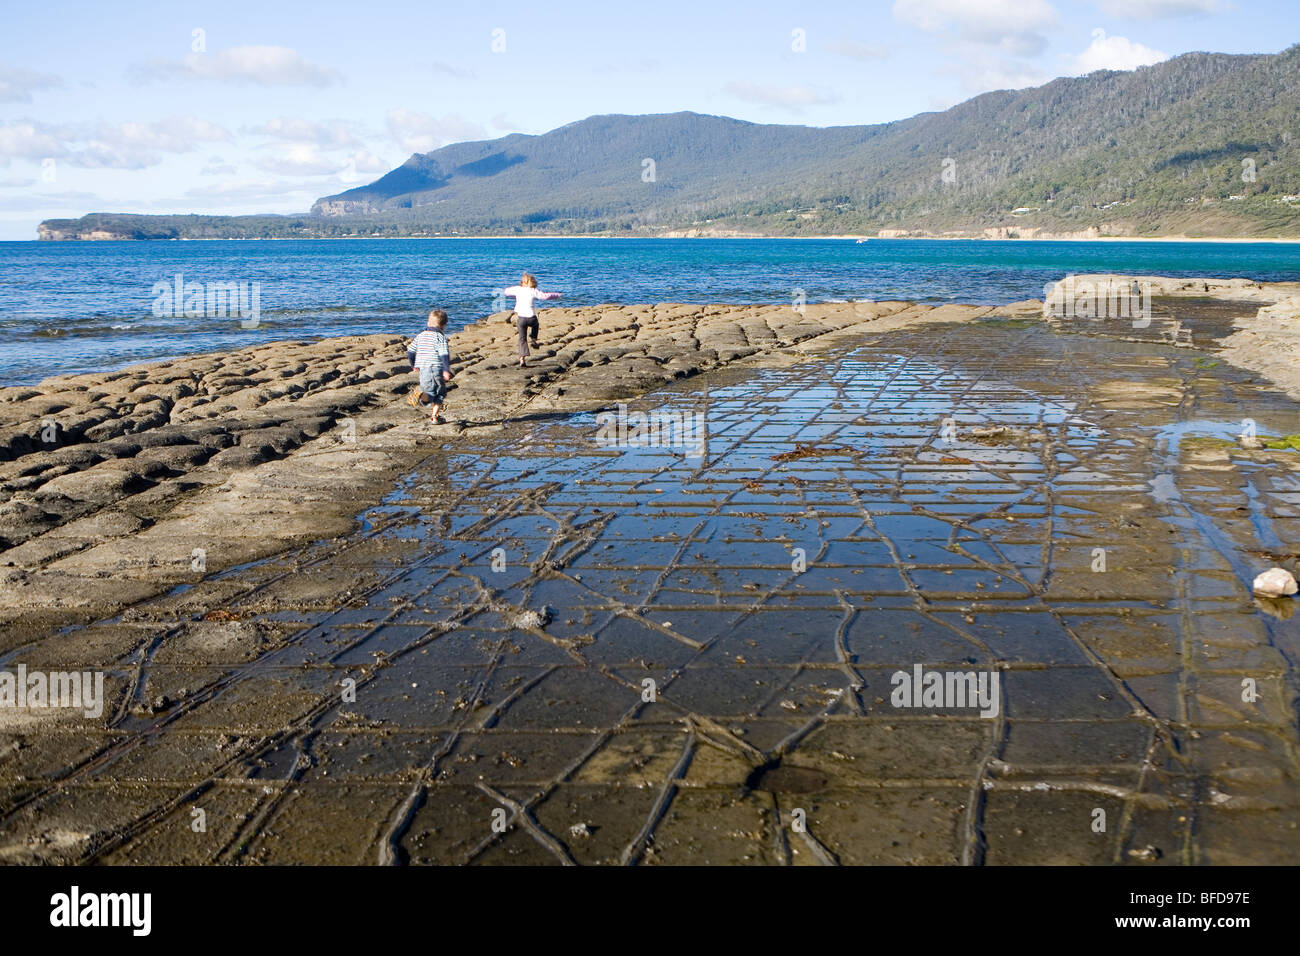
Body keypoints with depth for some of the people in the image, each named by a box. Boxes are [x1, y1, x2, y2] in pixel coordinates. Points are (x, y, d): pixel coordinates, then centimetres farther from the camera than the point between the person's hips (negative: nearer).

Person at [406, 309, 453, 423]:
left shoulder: (420, 336, 13)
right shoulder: (441, 337, -4)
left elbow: (410, 351, 16)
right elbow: (444, 354, -15)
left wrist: (414, 365, 31)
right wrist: (446, 370, -16)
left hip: (423, 370, 4)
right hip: (437, 369, -4)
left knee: (430, 394, 9)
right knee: (440, 393, 12)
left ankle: (421, 394, -24)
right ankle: (435, 416, 4)